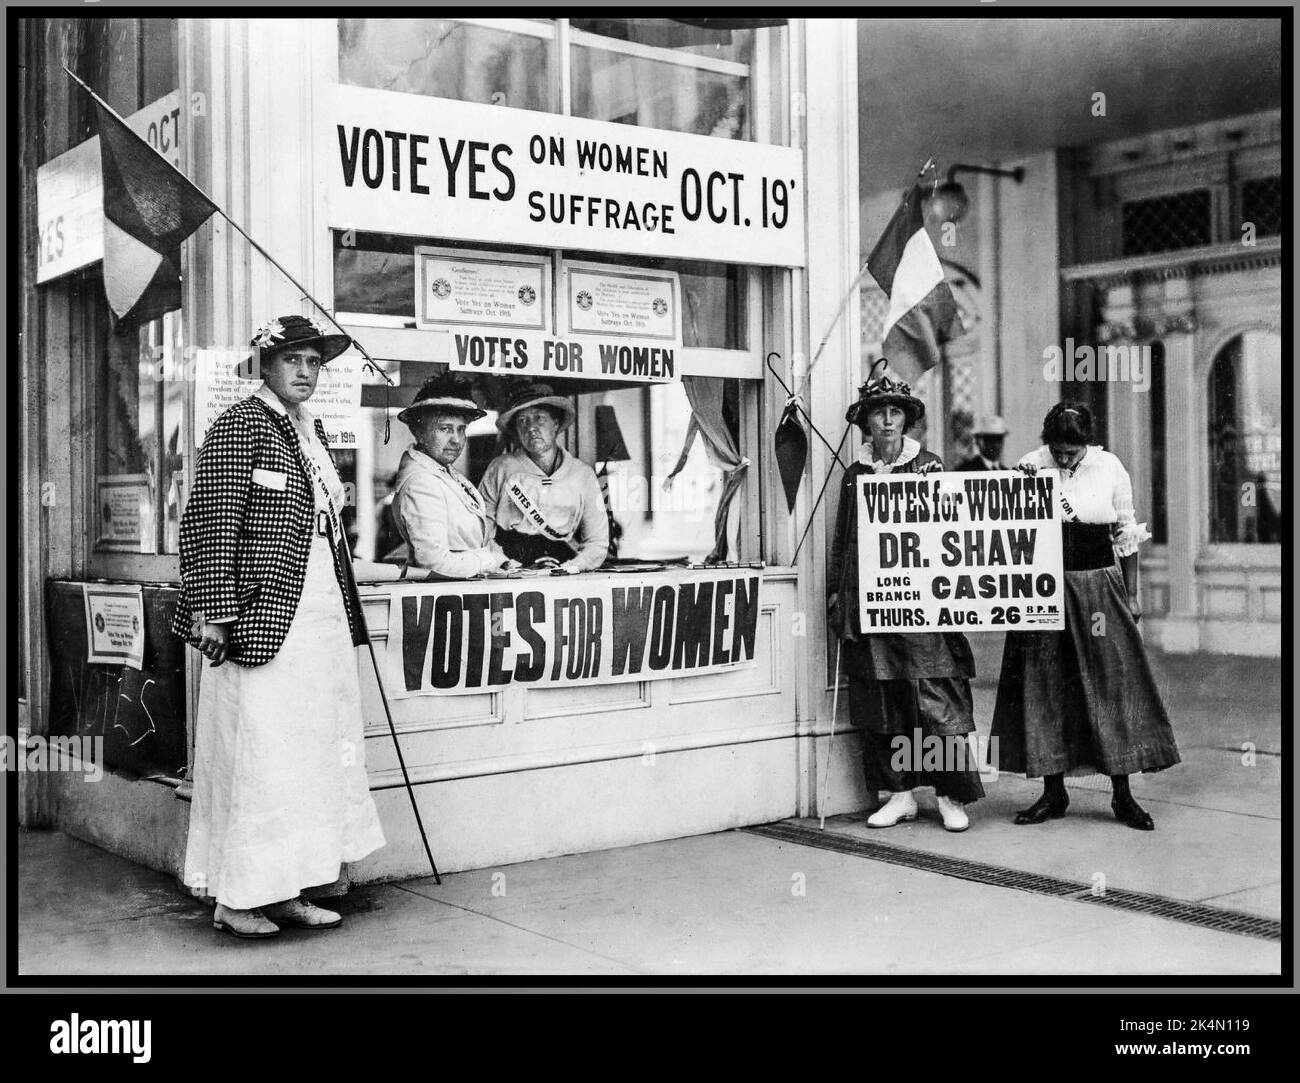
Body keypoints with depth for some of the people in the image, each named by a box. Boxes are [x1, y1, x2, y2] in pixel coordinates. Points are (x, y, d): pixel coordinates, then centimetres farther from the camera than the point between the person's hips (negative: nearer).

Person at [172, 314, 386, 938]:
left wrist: (345, 617, 19)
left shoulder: (313, 431, 16)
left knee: (312, 756, 11)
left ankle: (284, 891, 21)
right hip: (263, 618, -9)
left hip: (321, 616, 9)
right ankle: (234, 899, 10)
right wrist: (215, 611, -19)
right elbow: (210, 522, -13)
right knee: (257, 754, -2)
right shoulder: (240, 426, -8)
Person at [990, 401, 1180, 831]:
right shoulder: (1030, 466, 0)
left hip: (1098, 586, 0)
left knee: (1112, 686, -1)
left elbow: (1126, 535, 6)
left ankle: (1123, 795, 7)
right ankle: (1053, 792, 12)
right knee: (1044, 688, 3)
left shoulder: (1109, 468, 1)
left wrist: (1131, 594, 5)